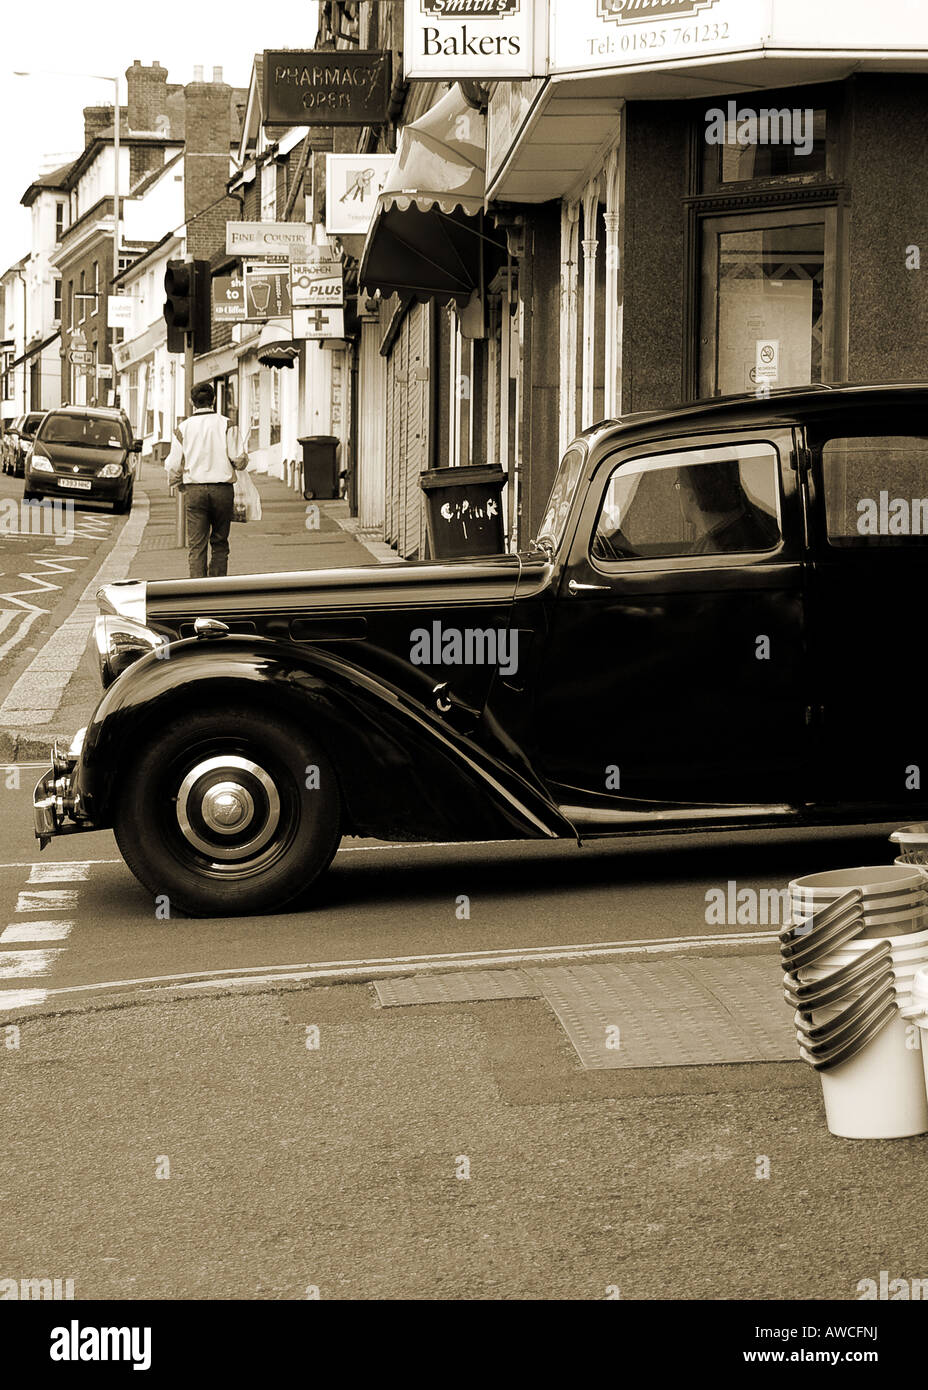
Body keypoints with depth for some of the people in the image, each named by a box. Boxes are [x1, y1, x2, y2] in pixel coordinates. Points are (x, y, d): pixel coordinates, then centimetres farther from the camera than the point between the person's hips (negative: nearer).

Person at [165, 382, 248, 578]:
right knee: (220, 543, 10)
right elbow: (239, 458, -5)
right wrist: (243, 461, 18)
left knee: (196, 545, 0)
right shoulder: (226, 425, -1)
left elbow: (173, 465, 4)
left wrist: (178, 484, 23)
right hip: (222, 487, 0)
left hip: (195, 489, 0)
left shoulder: (183, 428, 4)